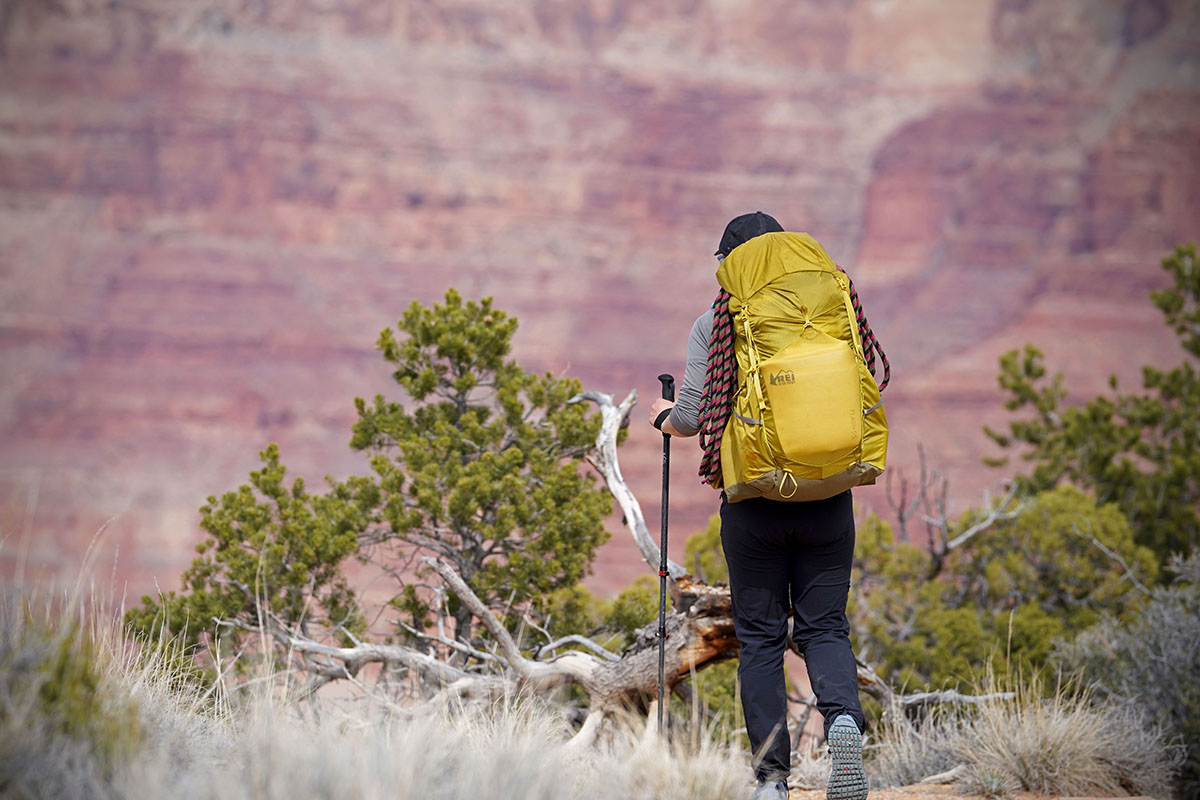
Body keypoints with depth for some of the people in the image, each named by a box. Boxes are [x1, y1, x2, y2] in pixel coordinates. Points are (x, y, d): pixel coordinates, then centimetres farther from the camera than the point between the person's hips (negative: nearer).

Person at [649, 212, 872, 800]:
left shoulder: (713, 324, -1)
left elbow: (694, 416, -7)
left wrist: (665, 418, 16)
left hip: (753, 502, -2)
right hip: (828, 502, 2)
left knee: (759, 637, 7)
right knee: (824, 626, 8)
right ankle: (842, 717, -21)